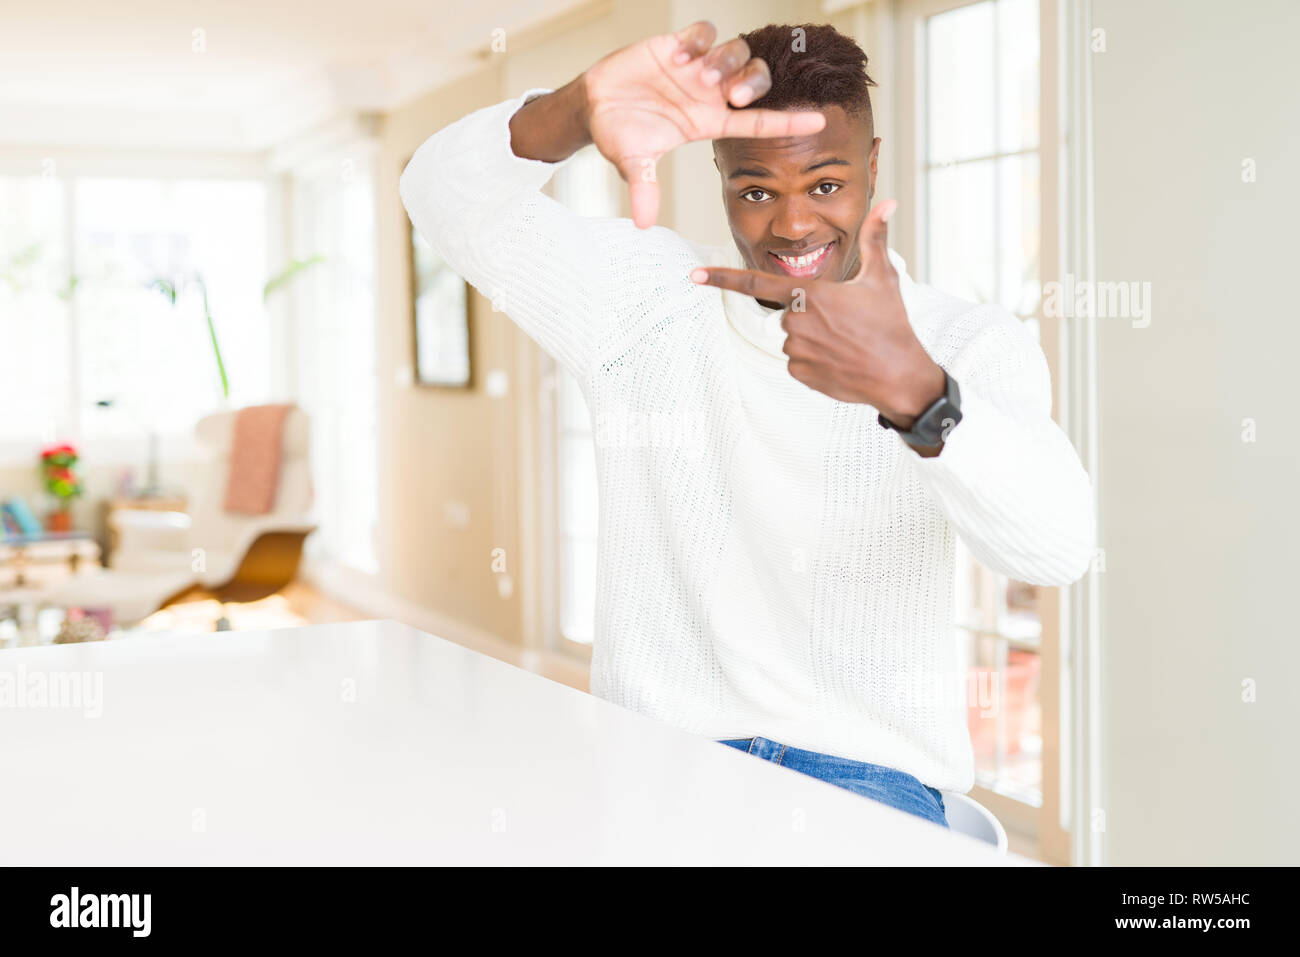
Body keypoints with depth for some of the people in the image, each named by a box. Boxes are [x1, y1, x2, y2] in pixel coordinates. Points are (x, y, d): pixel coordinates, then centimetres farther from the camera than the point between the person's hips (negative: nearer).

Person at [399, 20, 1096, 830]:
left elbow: (1058, 547, -20)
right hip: (653, 758, 2)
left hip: (868, 775, -1)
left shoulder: (972, 344, -3)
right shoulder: (639, 294, 3)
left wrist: (914, 389, -40)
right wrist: (576, 115, -29)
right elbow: (450, 198, -7)